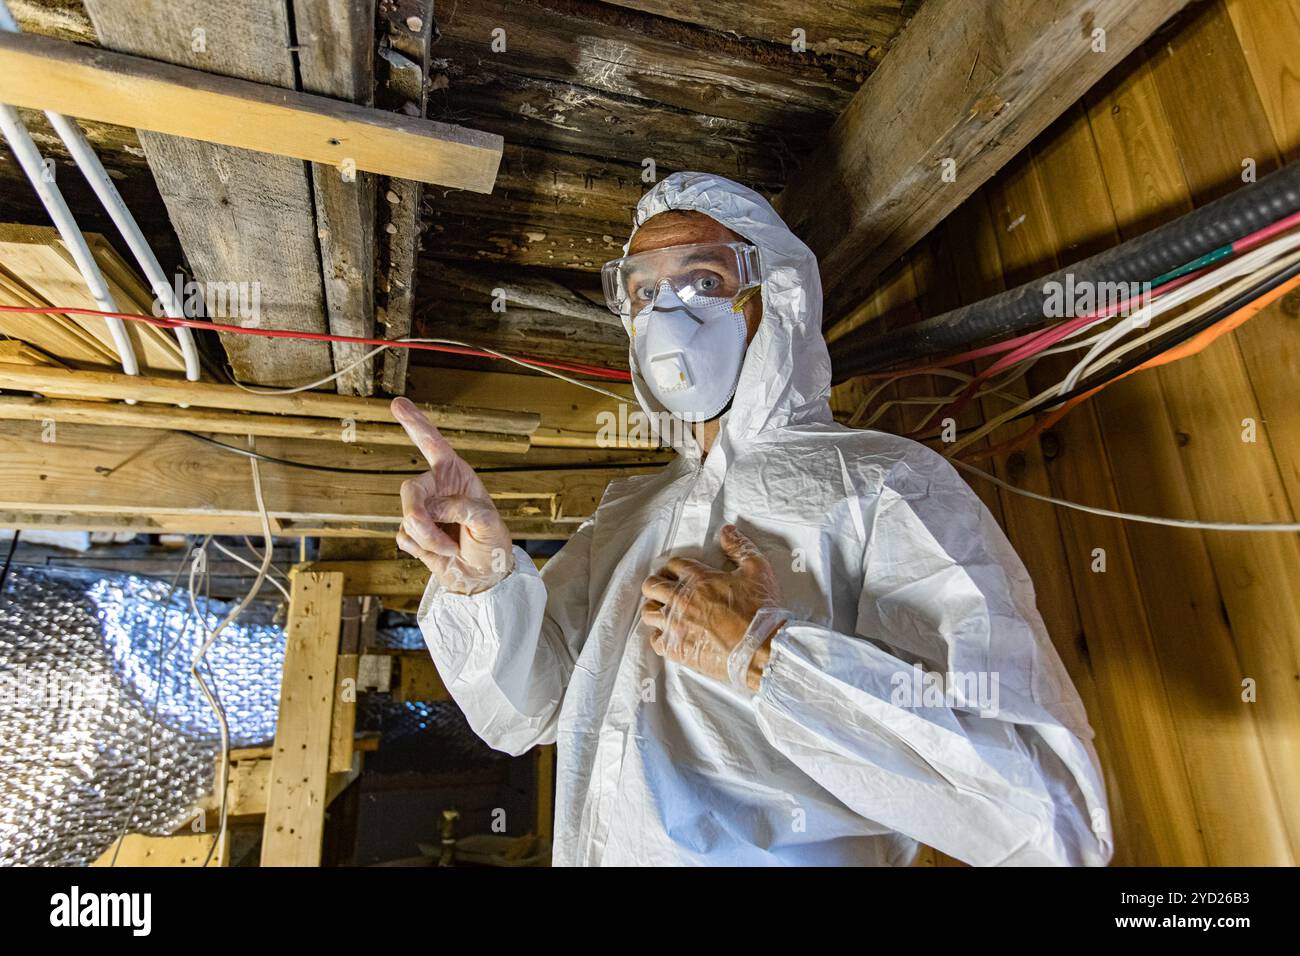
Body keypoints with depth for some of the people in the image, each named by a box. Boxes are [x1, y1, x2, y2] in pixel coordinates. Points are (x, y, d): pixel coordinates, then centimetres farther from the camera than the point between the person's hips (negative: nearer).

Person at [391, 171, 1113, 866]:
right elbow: (526, 711, 6)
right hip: (595, 855, 5)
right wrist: (484, 579, -11)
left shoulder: (886, 482, -9)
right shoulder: (627, 510, 8)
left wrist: (761, 657, -18)